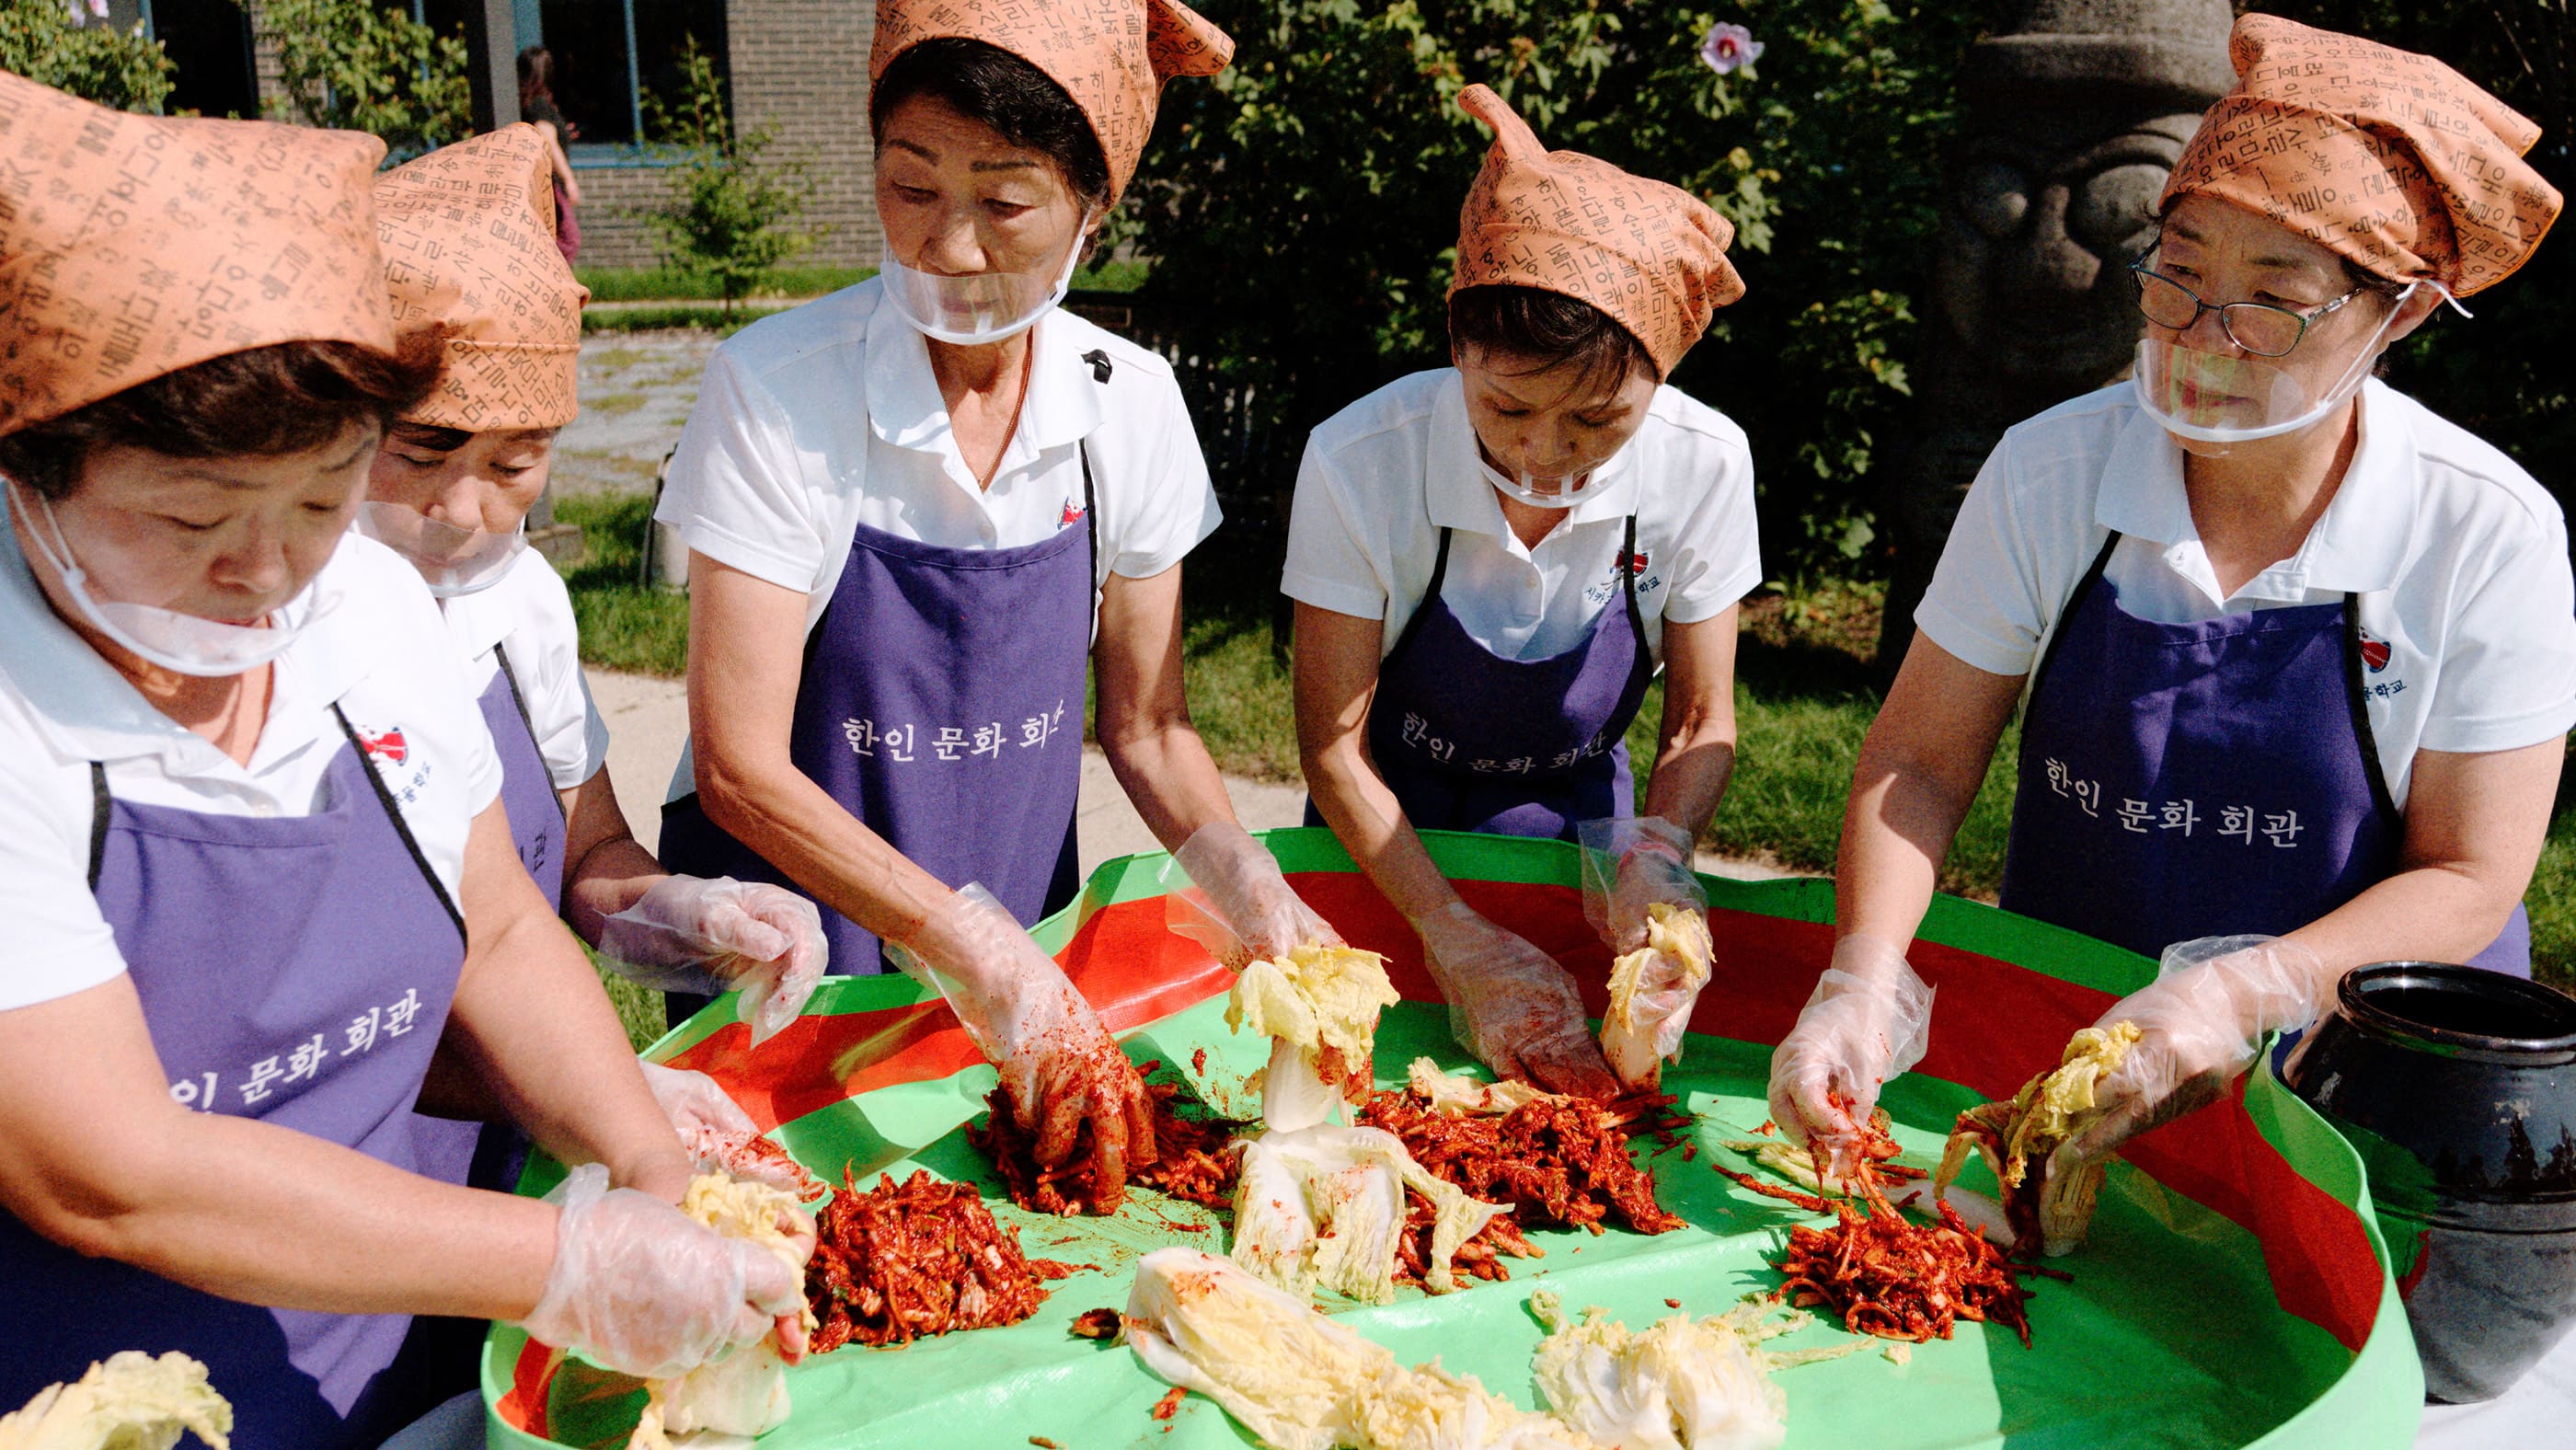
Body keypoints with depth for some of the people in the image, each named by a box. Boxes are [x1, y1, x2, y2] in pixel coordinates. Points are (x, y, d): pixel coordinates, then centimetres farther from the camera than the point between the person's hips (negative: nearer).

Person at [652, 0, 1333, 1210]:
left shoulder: (1128, 401, -9)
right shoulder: (775, 390, -20)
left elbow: (1144, 727, 0)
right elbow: (741, 770, -21)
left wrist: (1251, 888, -17)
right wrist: (985, 957, -28)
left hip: (1018, 939, 4)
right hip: (792, 948, -3)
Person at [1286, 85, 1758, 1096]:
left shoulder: (1703, 467, -22)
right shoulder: (1358, 463, -28)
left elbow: (1702, 722, -9)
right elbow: (1333, 744, -20)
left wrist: (1656, 855, -29)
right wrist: (1454, 935, -27)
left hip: (1579, 834, 2)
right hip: (1384, 849, -1)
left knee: (1588, 1082, 15)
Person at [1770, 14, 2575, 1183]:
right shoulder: (2047, 474, -9)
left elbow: (2467, 881, -8)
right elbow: (1917, 761, -6)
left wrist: (2241, 998, -26)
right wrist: (1864, 985, -23)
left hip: (2361, 1078, 0)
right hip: (2060, 1025, 1)